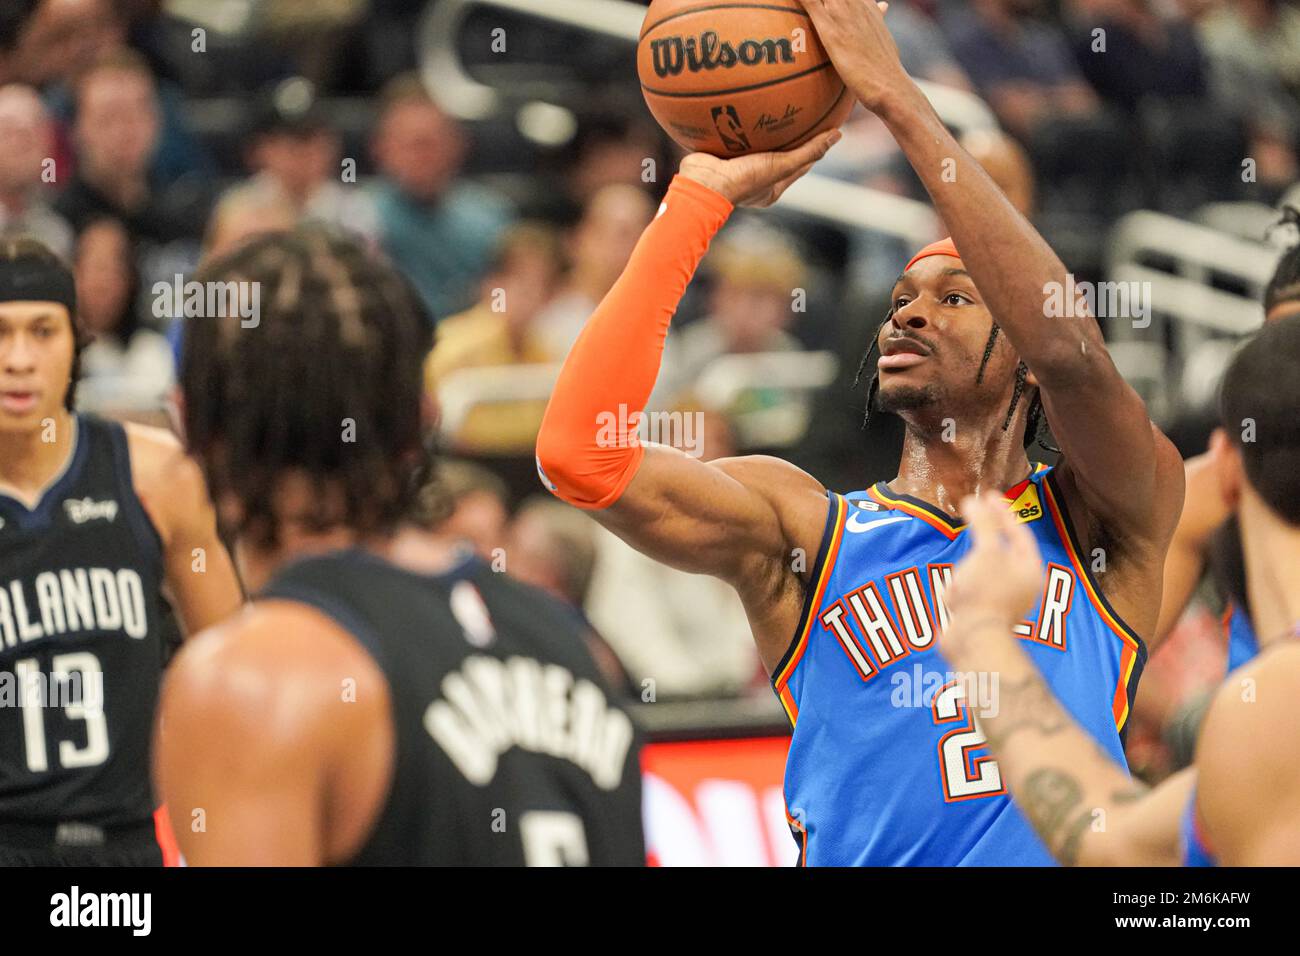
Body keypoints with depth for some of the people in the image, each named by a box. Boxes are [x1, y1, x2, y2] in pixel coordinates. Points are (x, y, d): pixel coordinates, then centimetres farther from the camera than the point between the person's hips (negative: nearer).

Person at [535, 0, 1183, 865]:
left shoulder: (1099, 526, 11)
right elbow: (579, 453, -2)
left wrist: (895, 95, -6)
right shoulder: (805, 532, 12)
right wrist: (705, 196, 1)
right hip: (861, 856, 1)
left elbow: (1067, 349, -8)